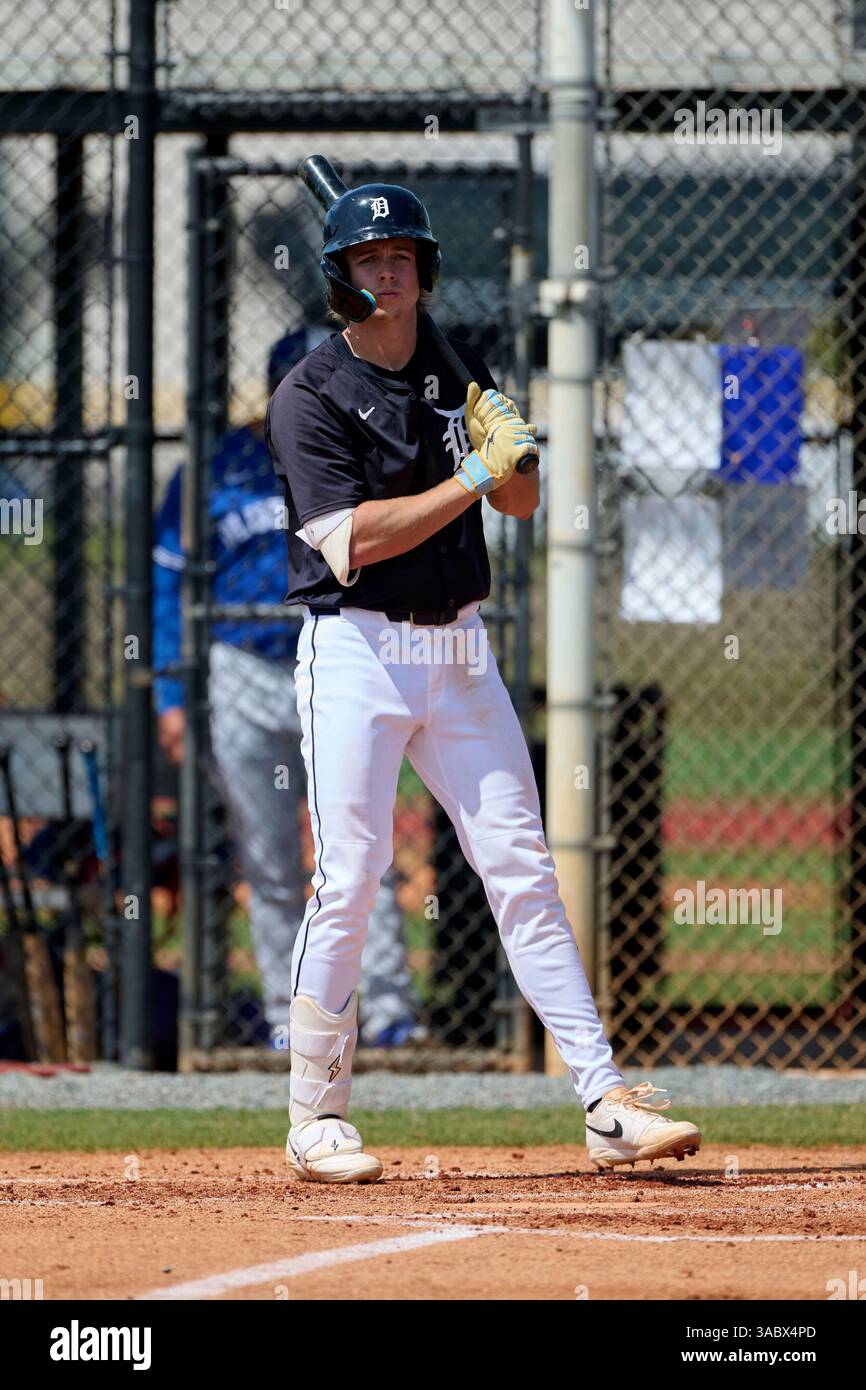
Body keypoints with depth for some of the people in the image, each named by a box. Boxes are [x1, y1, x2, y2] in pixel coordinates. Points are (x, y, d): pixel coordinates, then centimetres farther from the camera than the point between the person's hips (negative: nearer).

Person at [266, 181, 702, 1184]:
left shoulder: (457, 371, 11)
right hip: (356, 650, -5)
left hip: (458, 650, 5)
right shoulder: (309, 397, -7)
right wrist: (473, 478, -18)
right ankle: (316, 1120, 4)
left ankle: (607, 1104, -2)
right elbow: (353, 541, -18)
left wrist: (511, 448, -8)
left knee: (523, 871, 1)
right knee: (348, 880, -7)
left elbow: (521, 500, 14)